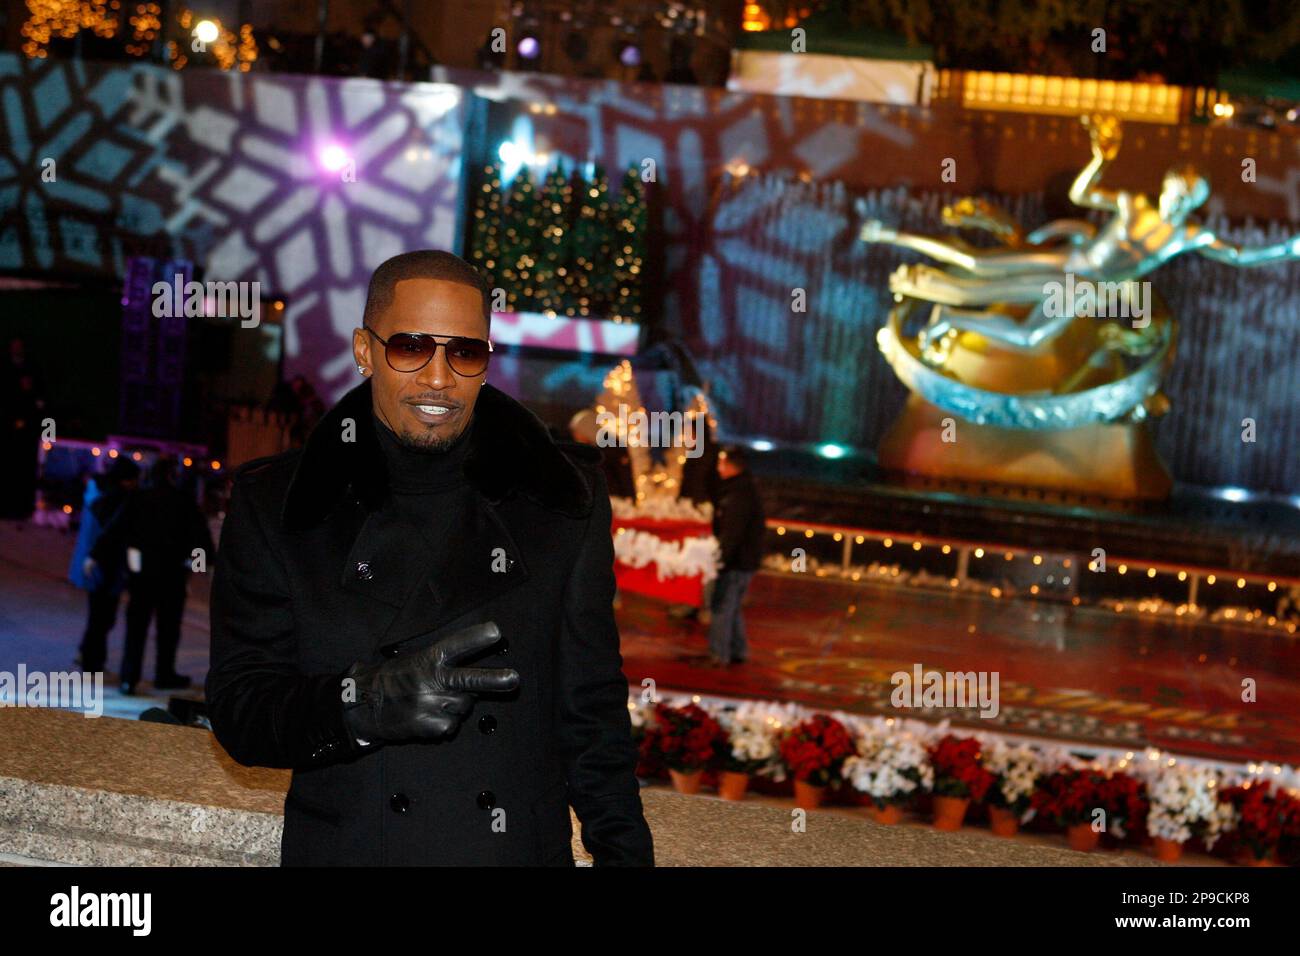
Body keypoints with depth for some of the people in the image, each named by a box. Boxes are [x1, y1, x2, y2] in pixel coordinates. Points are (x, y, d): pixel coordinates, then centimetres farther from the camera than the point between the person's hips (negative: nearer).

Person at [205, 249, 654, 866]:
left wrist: (623, 852, -4)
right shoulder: (273, 507, -4)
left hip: (522, 848, 1)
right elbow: (238, 709, -9)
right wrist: (363, 704, -26)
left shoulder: (561, 498, 0)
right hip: (344, 849, -1)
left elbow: (592, 712, 2)